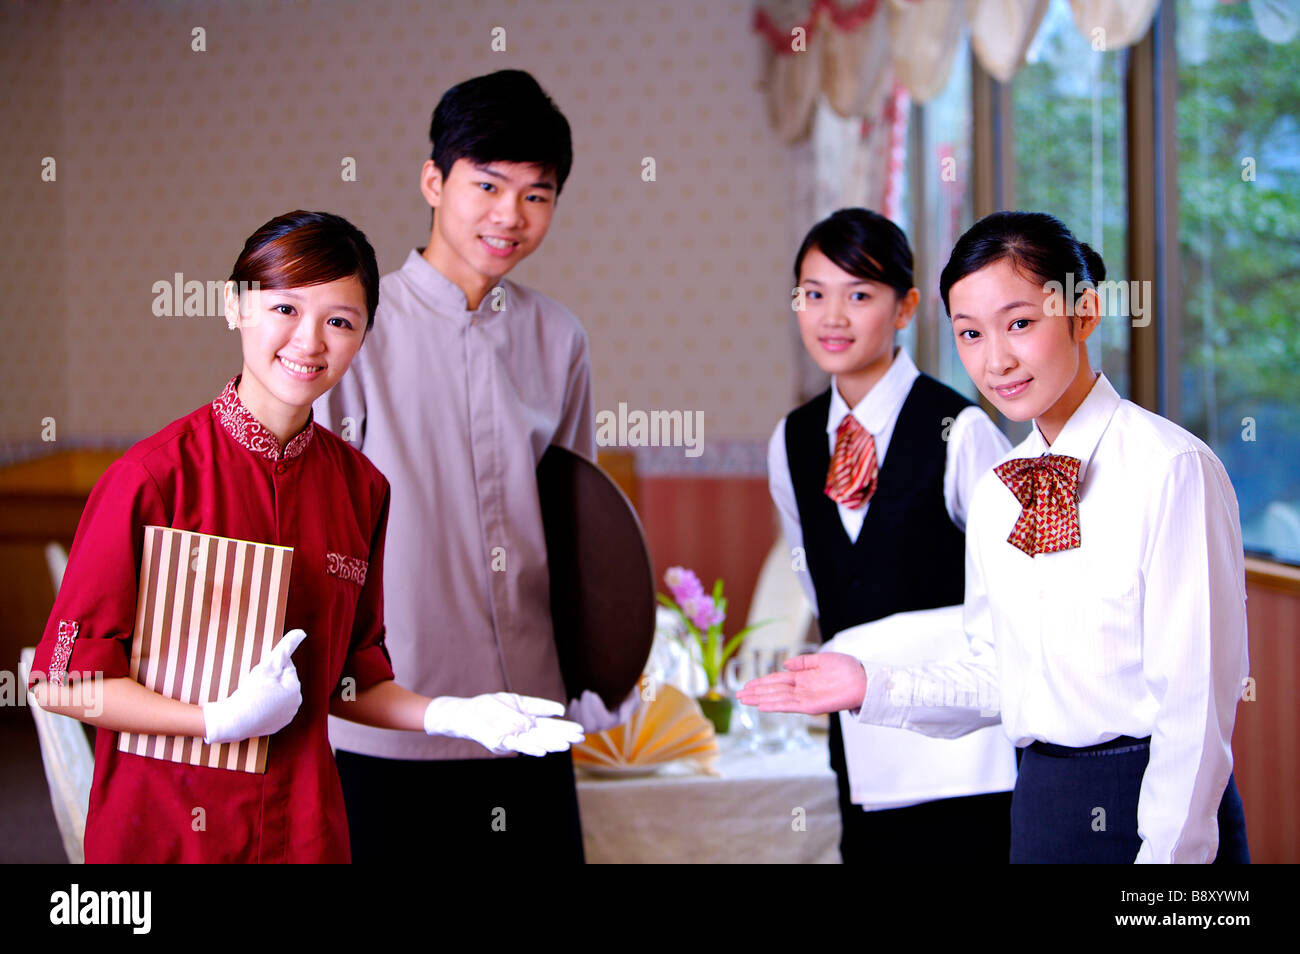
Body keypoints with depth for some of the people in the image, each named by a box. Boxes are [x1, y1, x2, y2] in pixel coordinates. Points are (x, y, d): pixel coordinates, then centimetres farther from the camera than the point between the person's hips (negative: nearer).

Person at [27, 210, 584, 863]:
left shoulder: (360, 487, 2)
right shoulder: (154, 474, -13)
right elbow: (63, 675, -11)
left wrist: (449, 715, -5)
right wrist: (222, 721, -21)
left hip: (303, 827, 4)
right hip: (157, 829, -4)